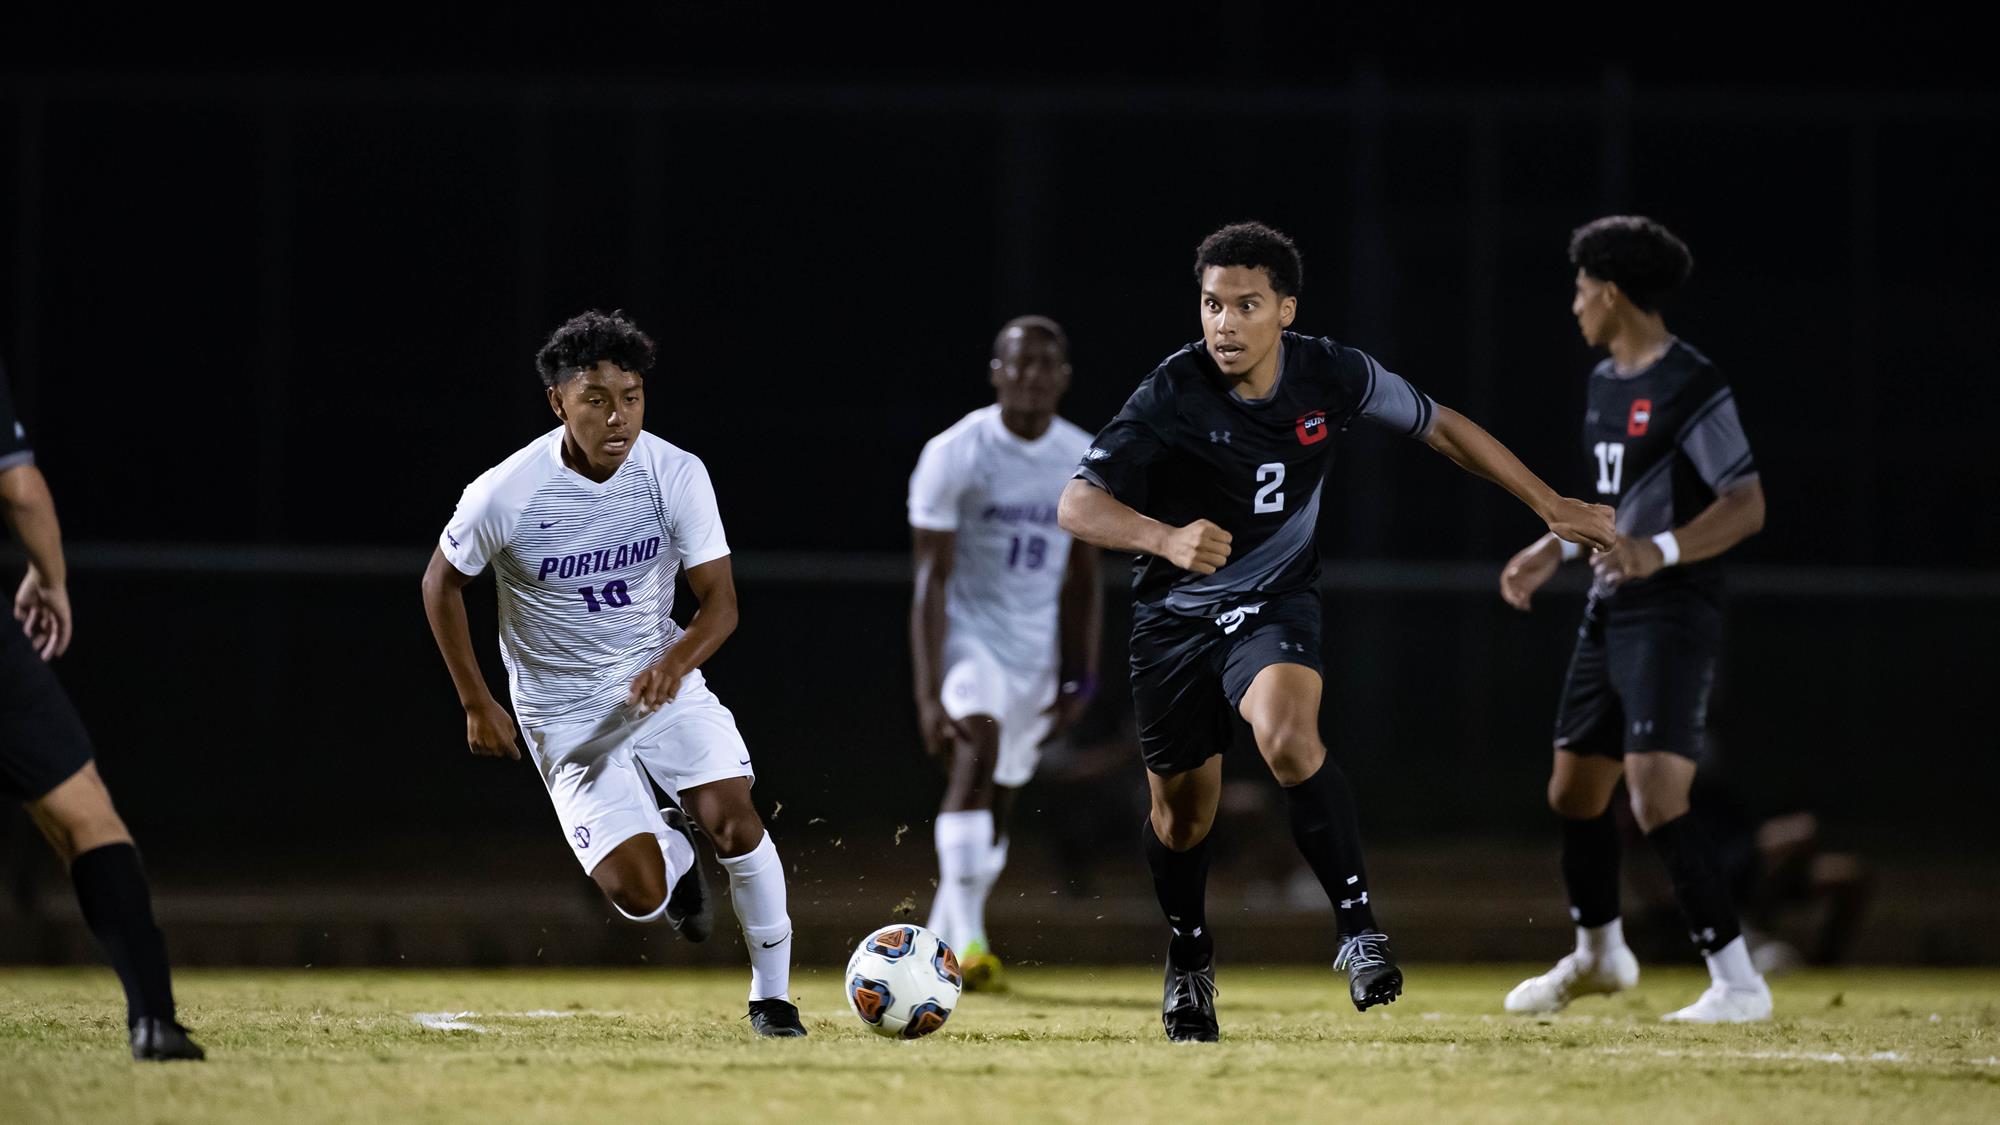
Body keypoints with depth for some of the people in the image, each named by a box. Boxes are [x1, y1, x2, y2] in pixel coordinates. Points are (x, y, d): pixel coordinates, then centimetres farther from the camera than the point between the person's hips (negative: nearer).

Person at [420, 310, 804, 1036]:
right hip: (566, 714, -2)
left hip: (661, 682, 2)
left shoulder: (676, 474, -12)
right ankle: (673, 853, 25)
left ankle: (771, 994, -1)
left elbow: (718, 600, -8)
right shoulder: (505, 495, -18)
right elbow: (441, 583, 0)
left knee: (732, 815, -21)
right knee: (638, 896, -14)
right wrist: (477, 705, -1)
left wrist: (675, 662, -29)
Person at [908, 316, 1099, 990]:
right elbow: (931, 580, -15)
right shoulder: (953, 454, -13)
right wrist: (929, 693, -22)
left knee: (995, 808, 9)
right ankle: (968, 943, -36)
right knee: (975, 753, -29)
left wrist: (1082, 676, 8)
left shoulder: (1083, 460, 3)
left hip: (1036, 649, 5)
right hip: (967, 635, -5)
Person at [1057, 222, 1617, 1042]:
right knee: (1182, 809, 11)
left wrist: (1551, 507, 6)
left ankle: (1357, 927, -23)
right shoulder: (1171, 398, -22)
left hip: (1276, 603, 0)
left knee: (1287, 736, -31)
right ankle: (1189, 964, 39)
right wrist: (1165, 538, -50)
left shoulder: (1332, 376, -14)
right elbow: (1078, 505, -30)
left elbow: (1442, 429, 3)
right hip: (1177, 613, 0)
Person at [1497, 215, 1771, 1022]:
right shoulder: (1606, 383, 15)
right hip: (1609, 615, 9)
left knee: (1657, 801, -19)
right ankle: (1597, 955, 39)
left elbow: (1746, 505, -19)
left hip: (1671, 618, -9)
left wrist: (1661, 551, -32)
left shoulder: (1691, 388, -14)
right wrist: (1554, 551, 23)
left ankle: (1738, 983, -16)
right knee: (1574, 792, 18)